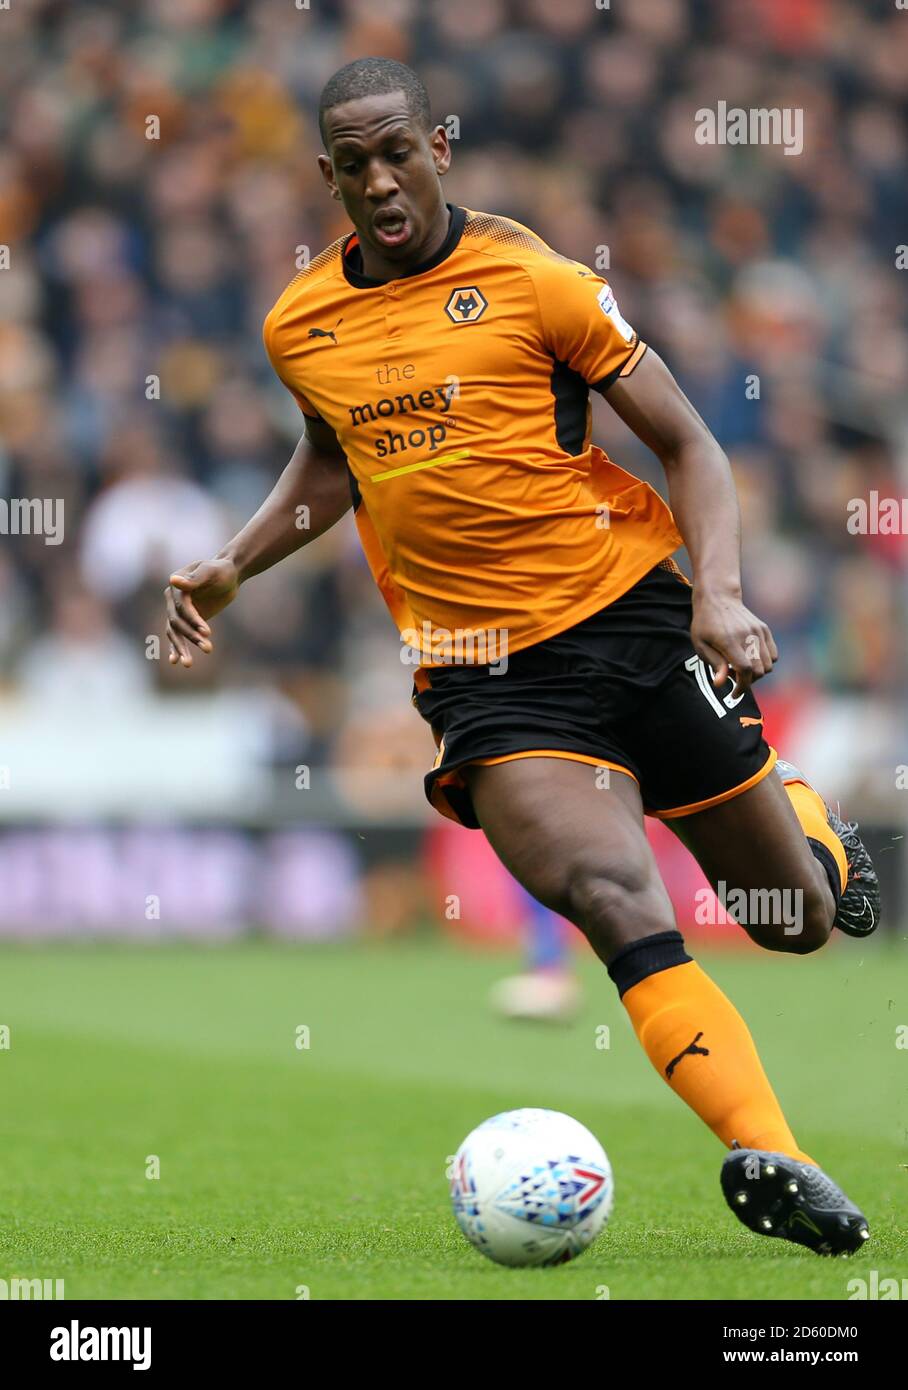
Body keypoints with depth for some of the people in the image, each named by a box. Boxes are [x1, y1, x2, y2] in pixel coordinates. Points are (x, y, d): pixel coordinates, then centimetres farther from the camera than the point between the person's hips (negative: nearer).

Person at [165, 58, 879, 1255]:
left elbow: (687, 445, -1)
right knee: (612, 898, -27)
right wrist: (233, 566, 16)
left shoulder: (534, 279, -5)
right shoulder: (300, 325, 7)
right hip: (485, 678, 1)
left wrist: (721, 594, -15)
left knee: (800, 921, 10)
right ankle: (767, 1156, -34)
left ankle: (803, 823, 47)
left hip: (630, 616, -1)